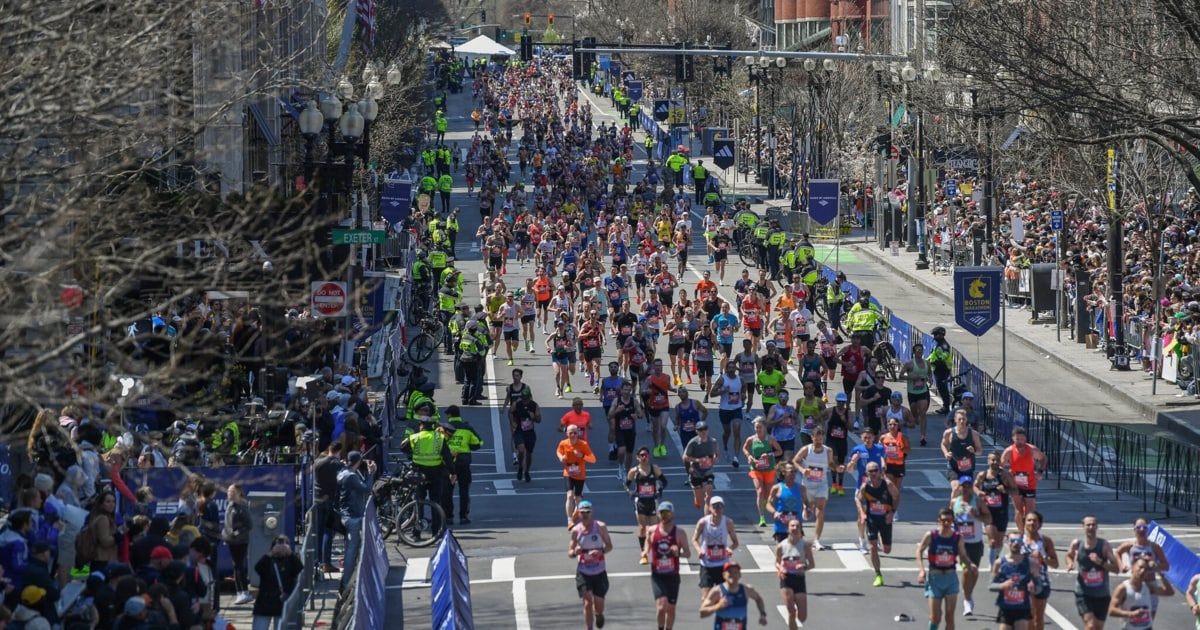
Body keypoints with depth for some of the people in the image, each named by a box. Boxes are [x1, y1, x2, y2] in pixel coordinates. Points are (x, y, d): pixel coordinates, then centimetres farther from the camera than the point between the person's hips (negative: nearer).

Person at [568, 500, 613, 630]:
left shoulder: (600, 527, -5)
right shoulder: (576, 530, -1)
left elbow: (609, 546, 0)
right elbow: (569, 553, 4)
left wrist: (600, 551, -21)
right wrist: (575, 552, -21)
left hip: (599, 572, 0)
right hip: (583, 573, 0)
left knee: (599, 605, 5)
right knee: (587, 602, -11)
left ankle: (599, 615, 41)